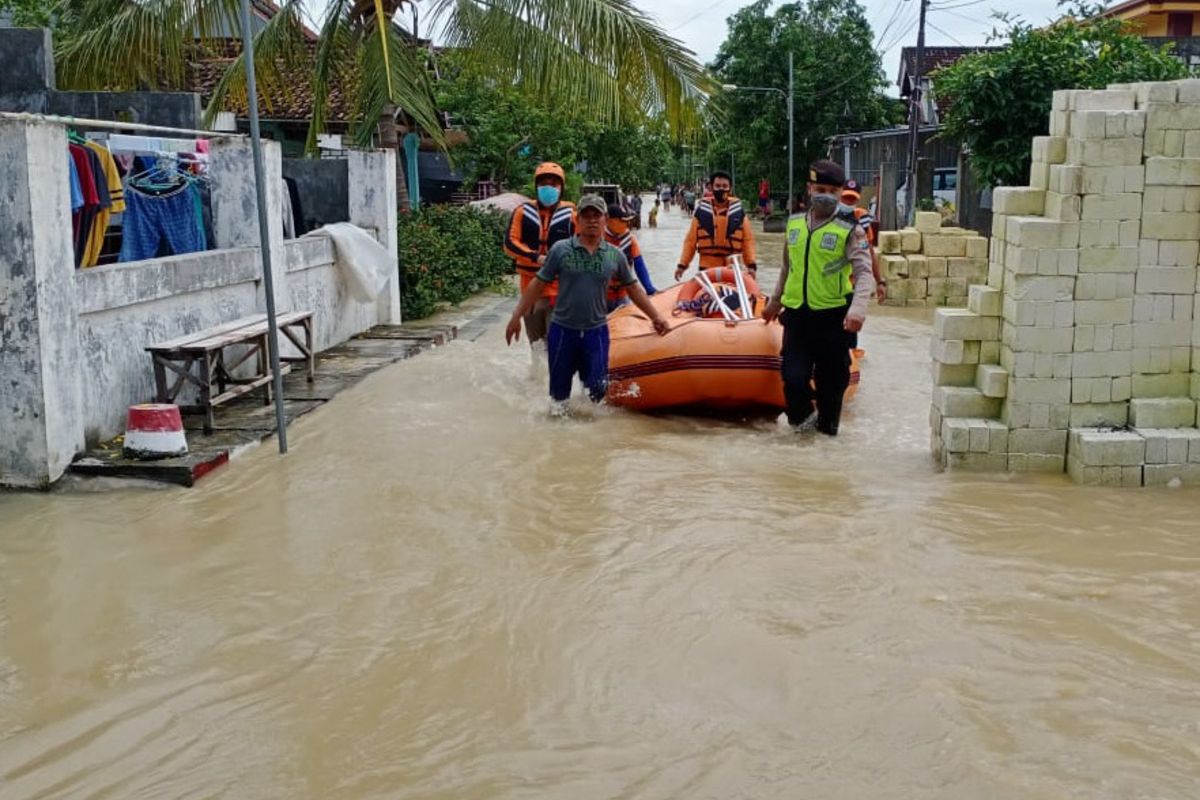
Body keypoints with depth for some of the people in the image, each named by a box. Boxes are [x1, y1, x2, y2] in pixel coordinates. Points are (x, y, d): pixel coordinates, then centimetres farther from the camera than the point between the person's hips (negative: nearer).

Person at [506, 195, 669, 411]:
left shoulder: (615, 256, 2)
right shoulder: (560, 250, -4)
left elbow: (633, 288, 12)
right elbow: (538, 285, 0)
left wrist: (655, 317, 10)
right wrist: (517, 316, -3)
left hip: (596, 331, 1)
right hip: (562, 330, -1)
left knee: (597, 390, 0)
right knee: (559, 392, 8)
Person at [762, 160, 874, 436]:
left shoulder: (849, 231, -5)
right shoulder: (794, 224, 10)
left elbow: (864, 272, -14)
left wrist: (858, 308, -30)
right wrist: (775, 301, 29)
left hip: (833, 316, -3)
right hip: (796, 313, 3)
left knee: (832, 377, 7)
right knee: (794, 376, -6)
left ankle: (827, 424, 27)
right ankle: (801, 417, 22)